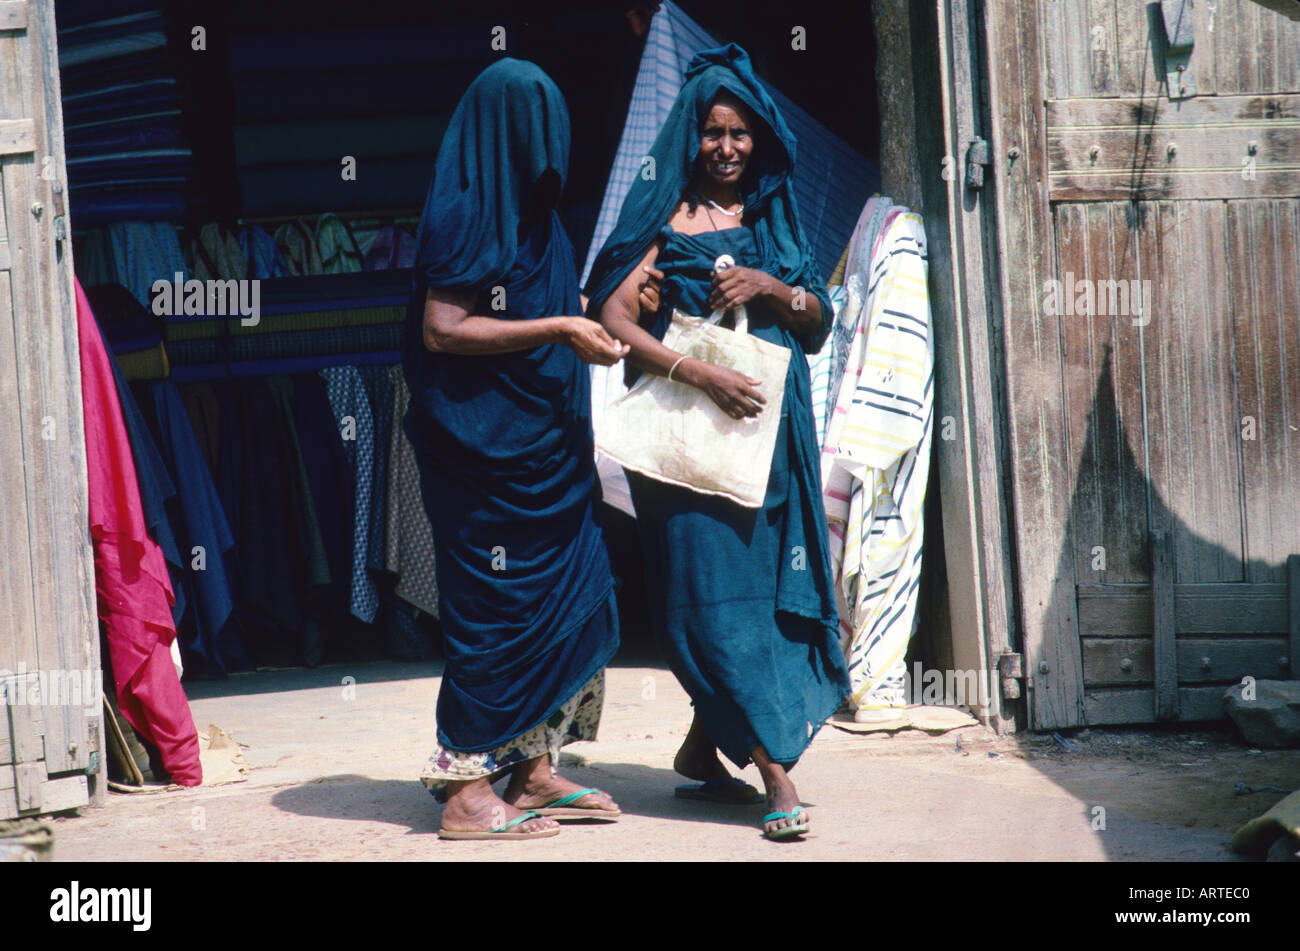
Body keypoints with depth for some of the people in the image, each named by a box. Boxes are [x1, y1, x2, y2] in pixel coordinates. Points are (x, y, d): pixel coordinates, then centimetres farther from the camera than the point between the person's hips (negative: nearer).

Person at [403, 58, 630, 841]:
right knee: (498, 609, -5)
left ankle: (534, 773, 17)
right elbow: (442, 330, -20)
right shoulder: (467, 216, -12)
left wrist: (589, 318, 10)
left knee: (569, 601, 10)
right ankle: (468, 790, 2)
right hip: (486, 448, -9)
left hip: (543, 448, 9)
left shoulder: (530, 216, 16)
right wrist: (557, 329, -20)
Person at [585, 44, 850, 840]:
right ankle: (775, 772, -10)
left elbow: (821, 325, 16)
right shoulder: (666, 219, 1)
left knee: (764, 583, 4)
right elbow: (614, 320, -9)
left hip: (772, 423, 5)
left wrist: (774, 289, -5)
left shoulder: (774, 219, 16)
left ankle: (705, 747, 19)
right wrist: (701, 373, -19)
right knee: (717, 588, -9)